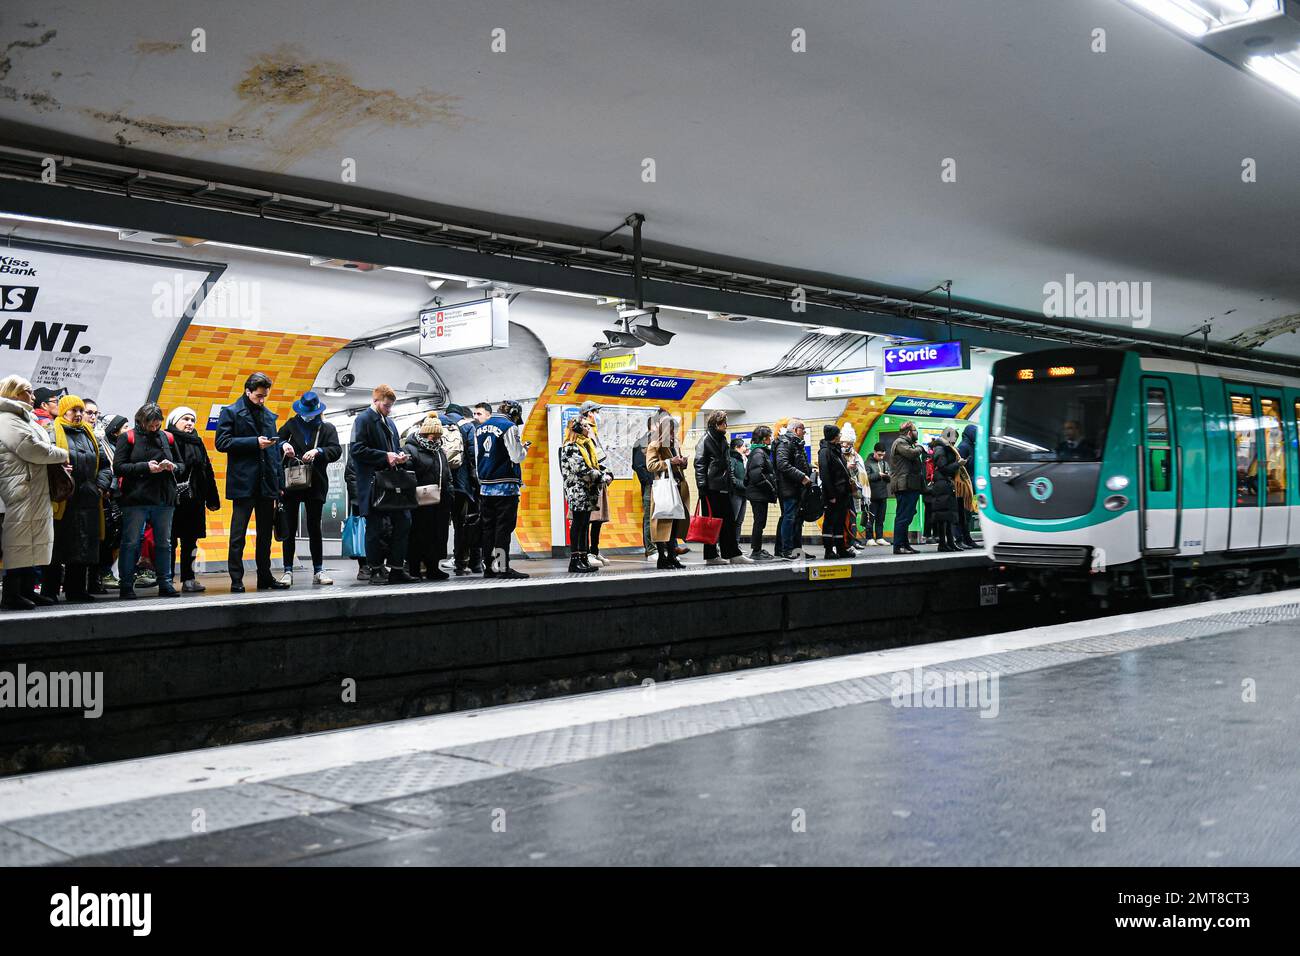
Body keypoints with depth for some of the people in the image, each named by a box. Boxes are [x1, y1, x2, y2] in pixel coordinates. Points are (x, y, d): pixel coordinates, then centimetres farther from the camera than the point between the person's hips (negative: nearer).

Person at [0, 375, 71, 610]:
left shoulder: (23, 418, 23)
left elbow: (37, 450, 26)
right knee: (20, 540, -10)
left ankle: (27, 590, 18)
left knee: (31, 542, 12)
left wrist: (57, 463, 9)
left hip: (36, 492, 11)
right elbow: (33, 449, -20)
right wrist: (63, 455, -6)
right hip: (22, 491, -11)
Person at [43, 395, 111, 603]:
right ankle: (49, 592, 4)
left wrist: (101, 486, 6)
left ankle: (76, 590, 16)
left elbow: (104, 465, 20)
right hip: (62, 502, -6)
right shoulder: (53, 433, -1)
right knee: (57, 548, -2)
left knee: (83, 548, 8)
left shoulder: (89, 435, 18)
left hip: (87, 502, 6)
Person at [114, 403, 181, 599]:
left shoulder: (167, 438, 10)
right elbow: (118, 467, -6)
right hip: (136, 499, -4)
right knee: (131, 542, 1)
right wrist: (145, 467, -15)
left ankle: (165, 584, 16)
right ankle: (126, 585, 8)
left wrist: (173, 467, -7)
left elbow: (182, 466, 16)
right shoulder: (128, 438, 0)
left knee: (164, 542, 8)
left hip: (164, 499, 4)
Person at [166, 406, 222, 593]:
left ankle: (188, 579, 15)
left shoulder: (197, 443, 18)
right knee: (170, 541, -1)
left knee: (190, 542, 9)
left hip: (194, 501, 6)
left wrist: (212, 499, 15)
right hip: (172, 500, -6)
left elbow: (207, 471, 18)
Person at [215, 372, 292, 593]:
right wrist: (255, 442, -15)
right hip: (244, 483, -6)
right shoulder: (231, 412, -1)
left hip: (267, 483, 6)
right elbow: (222, 442, -11)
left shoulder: (269, 415, 17)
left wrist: (281, 444, 1)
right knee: (238, 534, -2)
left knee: (266, 533, 11)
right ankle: (236, 580, 2)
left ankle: (265, 577, 19)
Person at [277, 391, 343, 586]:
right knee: (289, 528, 3)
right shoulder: (291, 425, 10)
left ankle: (318, 571, 9)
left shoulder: (327, 429, 6)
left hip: (315, 485, -1)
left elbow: (336, 450, -6)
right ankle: (288, 571, 7)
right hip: (291, 483, 1)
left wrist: (318, 451, -22)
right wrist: (283, 445, -13)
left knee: (314, 528, 5)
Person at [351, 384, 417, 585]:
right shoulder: (363, 420, -4)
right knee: (376, 527, -2)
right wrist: (385, 456, -17)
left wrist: (400, 456, 6)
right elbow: (357, 450, -14)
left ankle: (397, 569, 9)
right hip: (373, 484, -8)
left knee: (403, 521, 3)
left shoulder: (389, 422, 20)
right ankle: (376, 571, 5)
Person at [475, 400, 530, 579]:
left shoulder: (480, 429, 14)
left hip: (485, 486, 6)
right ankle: (502, 567, -5)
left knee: (488, 527, 9)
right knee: (503, 527, -4)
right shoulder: (509, 427, -8)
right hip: (505, 486, -6)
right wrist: (524, 449, 6)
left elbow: (477, 457, 18)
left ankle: (489, 567, 12)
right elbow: (517, 457, -12)